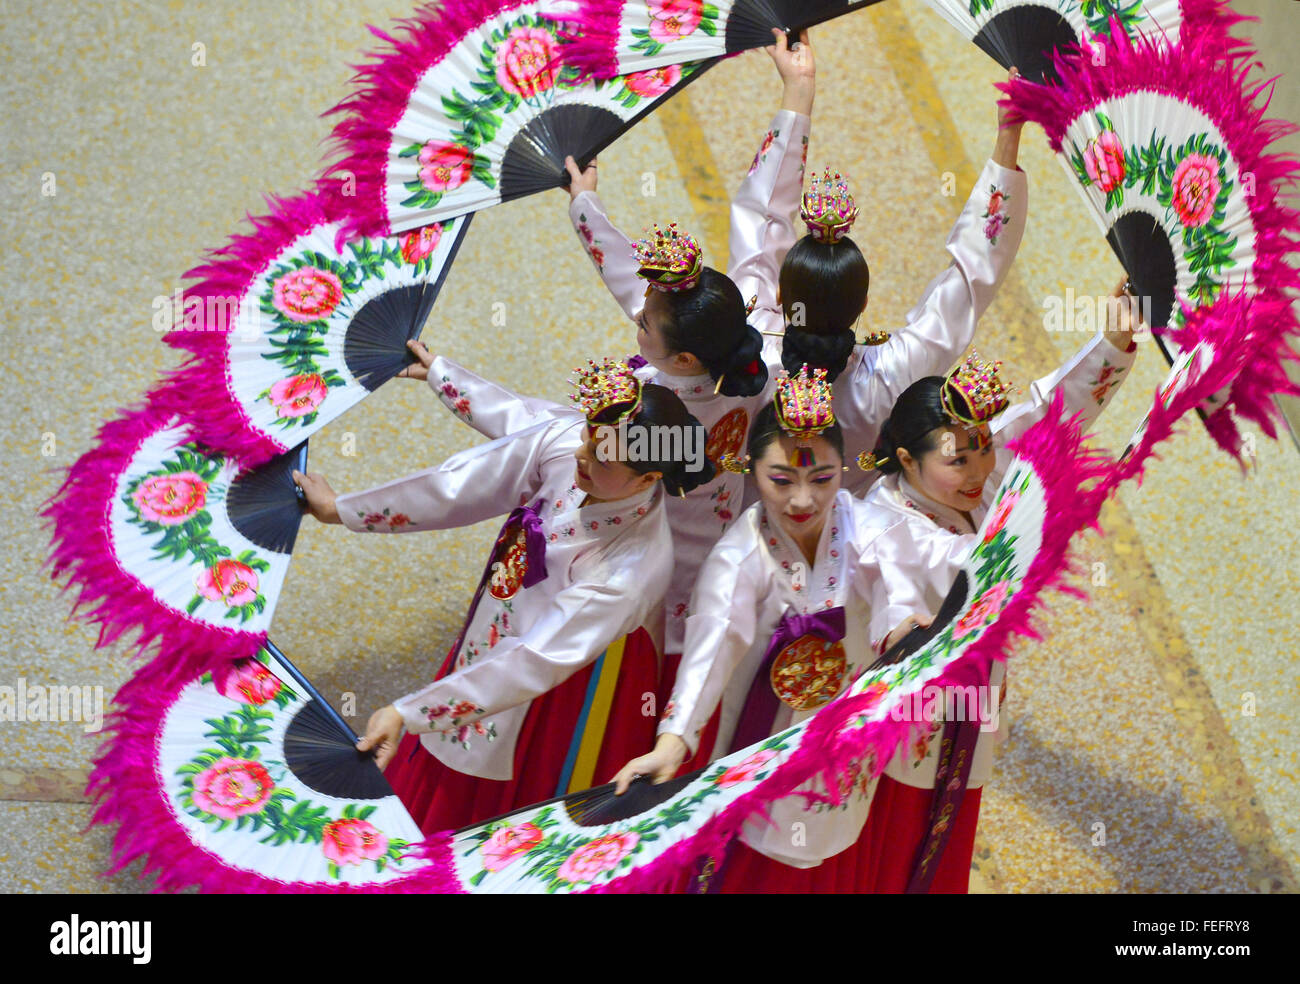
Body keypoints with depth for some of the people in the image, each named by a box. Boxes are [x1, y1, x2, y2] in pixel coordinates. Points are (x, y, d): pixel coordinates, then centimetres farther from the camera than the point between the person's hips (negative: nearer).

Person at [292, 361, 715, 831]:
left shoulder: (638, 566, -40)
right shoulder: (565, 439, -25)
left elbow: (534, 663, -38)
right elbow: (460, 488, -13)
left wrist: (405, 714, -39)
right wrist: (339, 509, -6)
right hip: (495, 629, 6)